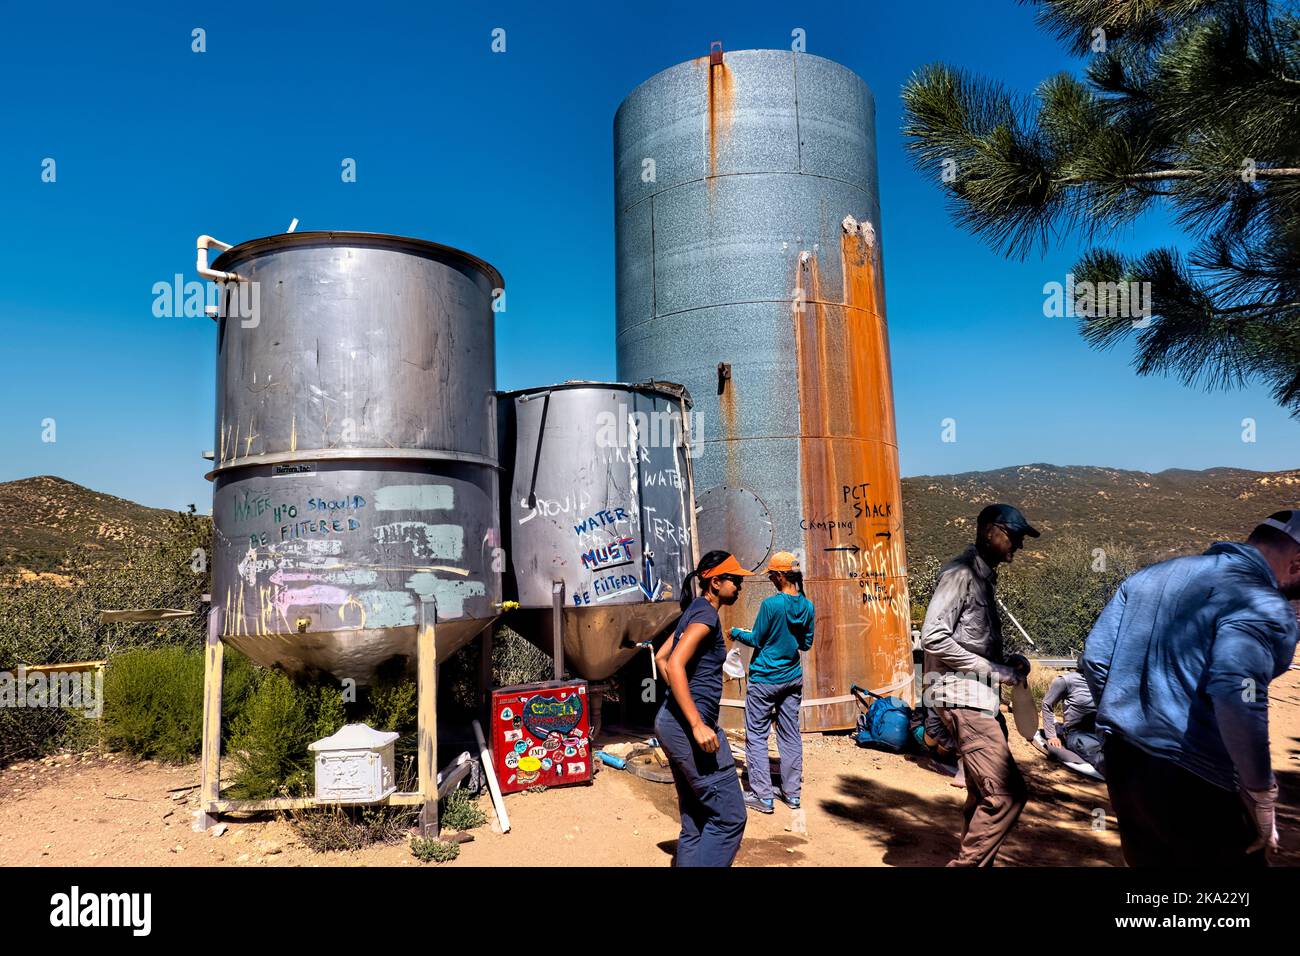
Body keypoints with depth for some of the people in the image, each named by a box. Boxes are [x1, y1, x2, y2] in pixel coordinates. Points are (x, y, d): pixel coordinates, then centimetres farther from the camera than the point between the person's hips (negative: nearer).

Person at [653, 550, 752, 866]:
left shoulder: (694, 611, 16)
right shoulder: (706, 614, -13)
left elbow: (661, 658, 23)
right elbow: (674, 665, -24)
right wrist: (697, 724, -27)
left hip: (672, 722, 10)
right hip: (687, 723, -10)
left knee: (696, 822, 15)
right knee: (729, 818, -6)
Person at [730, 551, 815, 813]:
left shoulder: (771, 604, -19)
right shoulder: (807, 606, -2)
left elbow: (757, 640, -10)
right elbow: (806, 644, 8)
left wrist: (737, 633, 8)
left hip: (764, 679, -6)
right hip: (793, 678, 6)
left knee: (756, 736, 4)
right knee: (790, 734, 14)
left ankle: (762, 796, 6)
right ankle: (792, 793, 20)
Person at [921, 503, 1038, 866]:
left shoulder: (982, 576, 17)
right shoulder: (960, 572, -12)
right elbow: (933, 638, -20)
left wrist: (1007, 663, 4)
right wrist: (998, 671, -15)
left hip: (979, 698, 10)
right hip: (961, 697, -10)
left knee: (984, 794, 16)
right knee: (1006, 793, -13)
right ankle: (966, 864, -3)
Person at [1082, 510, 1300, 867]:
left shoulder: (1152, 574, 11)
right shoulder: (1263, 606, -11)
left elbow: (1095, 658, 9)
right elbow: (1235, 695, -28)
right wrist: (1260, 793, -16)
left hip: (1122, 760, 7)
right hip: (1192, 778, -7)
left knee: (1147, 859, 22)